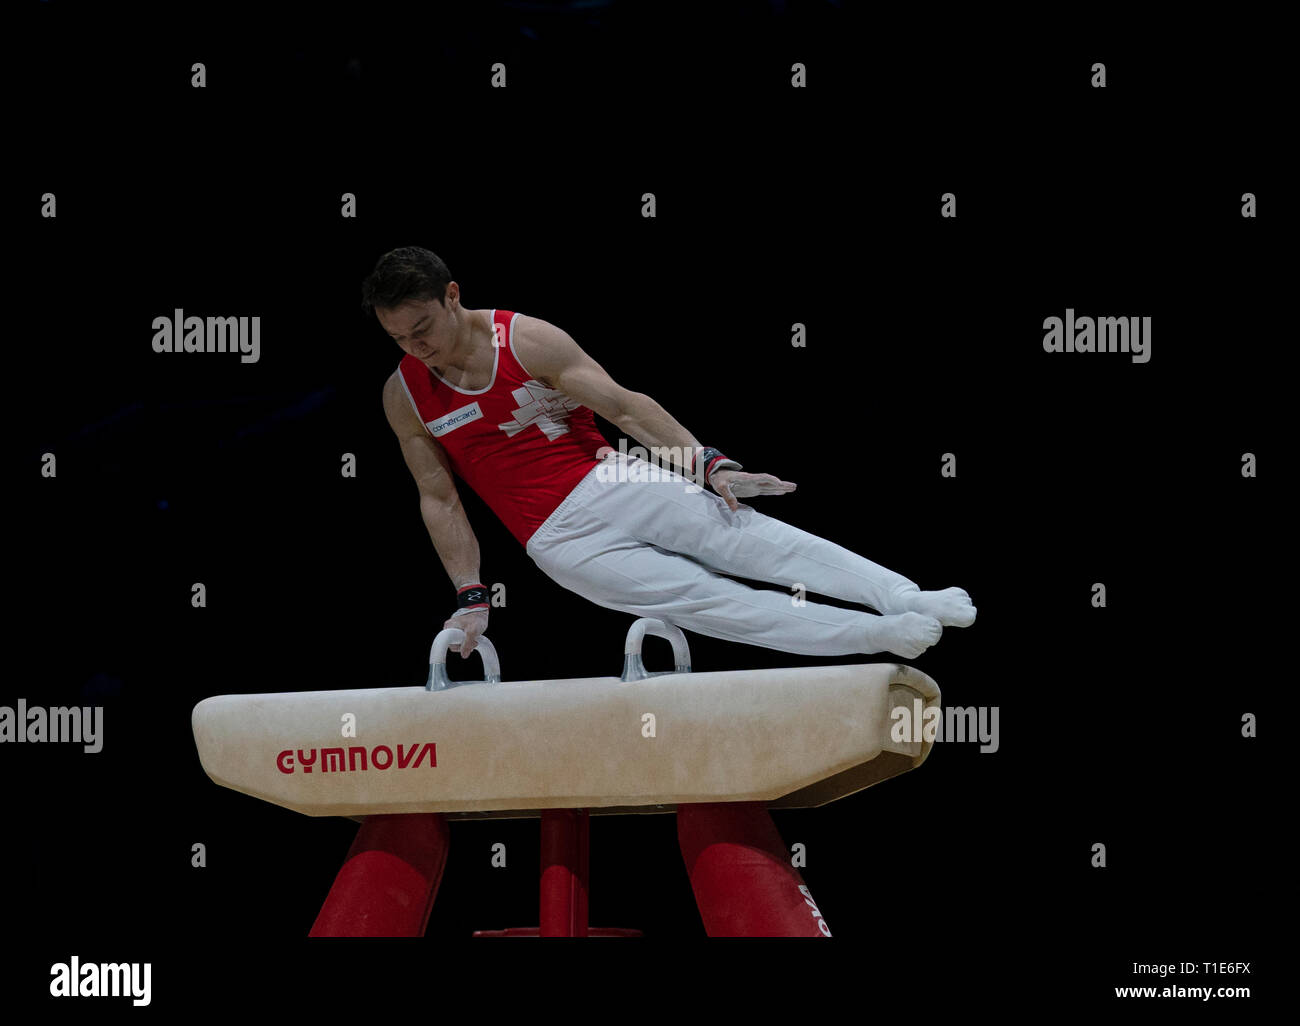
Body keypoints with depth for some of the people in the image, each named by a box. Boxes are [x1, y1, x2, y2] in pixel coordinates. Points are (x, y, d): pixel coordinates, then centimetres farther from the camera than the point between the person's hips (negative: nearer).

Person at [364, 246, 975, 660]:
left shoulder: (527, 341, -7)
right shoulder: (403, 397, -2)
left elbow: (623, 405, -7)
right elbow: (439, 502, 6)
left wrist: (709, 464, -14)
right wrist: (470, 598, 2)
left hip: (612, 482, 0)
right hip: (558, 542, 0)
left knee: (752, 542, -17)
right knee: (704, 600, -15)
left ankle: (905, 598, -24)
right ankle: (877, 635, -21)